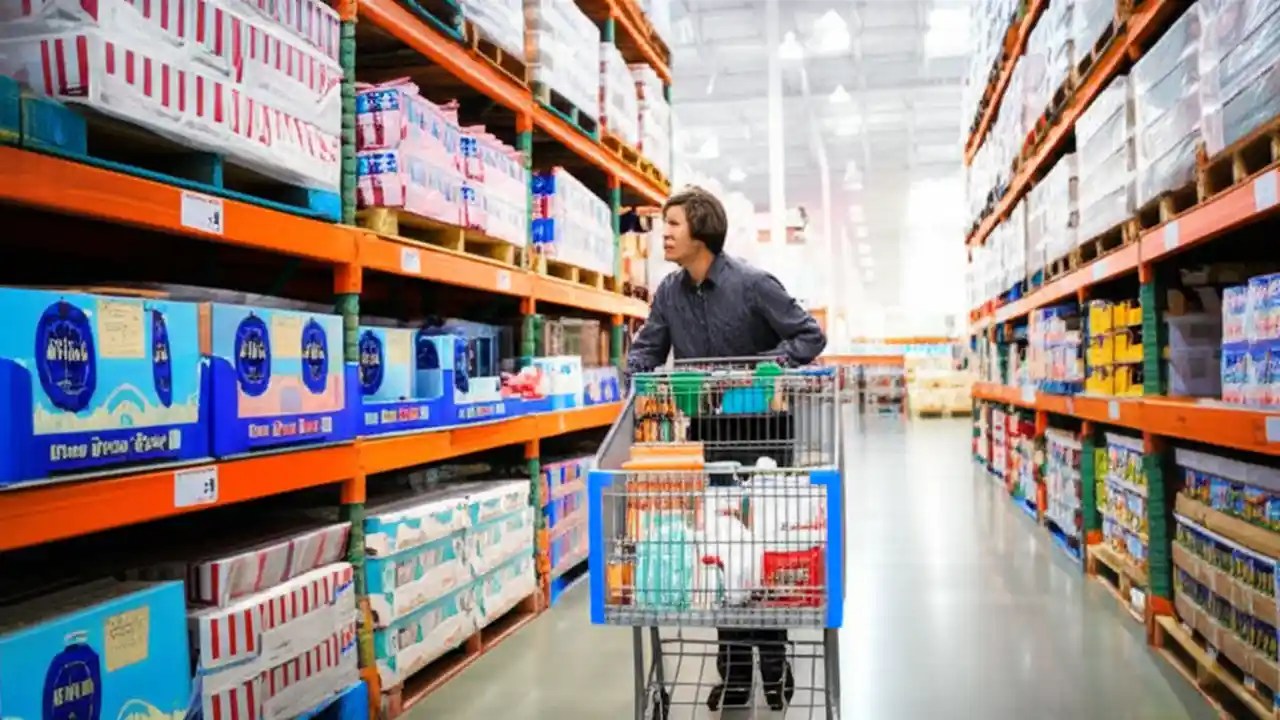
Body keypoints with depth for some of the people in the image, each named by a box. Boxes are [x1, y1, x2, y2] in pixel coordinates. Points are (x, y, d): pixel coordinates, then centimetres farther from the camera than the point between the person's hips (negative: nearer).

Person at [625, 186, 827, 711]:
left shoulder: (753, 284, -16)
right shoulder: (669, 292, 0)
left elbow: (810, 336, -12)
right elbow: (646, 349, 6)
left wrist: (767, 366, -25)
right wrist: (640, 378, -14)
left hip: (762, 429, -4)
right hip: (708, 432, 5)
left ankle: (773, 662, 22)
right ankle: (734, 669, 19)